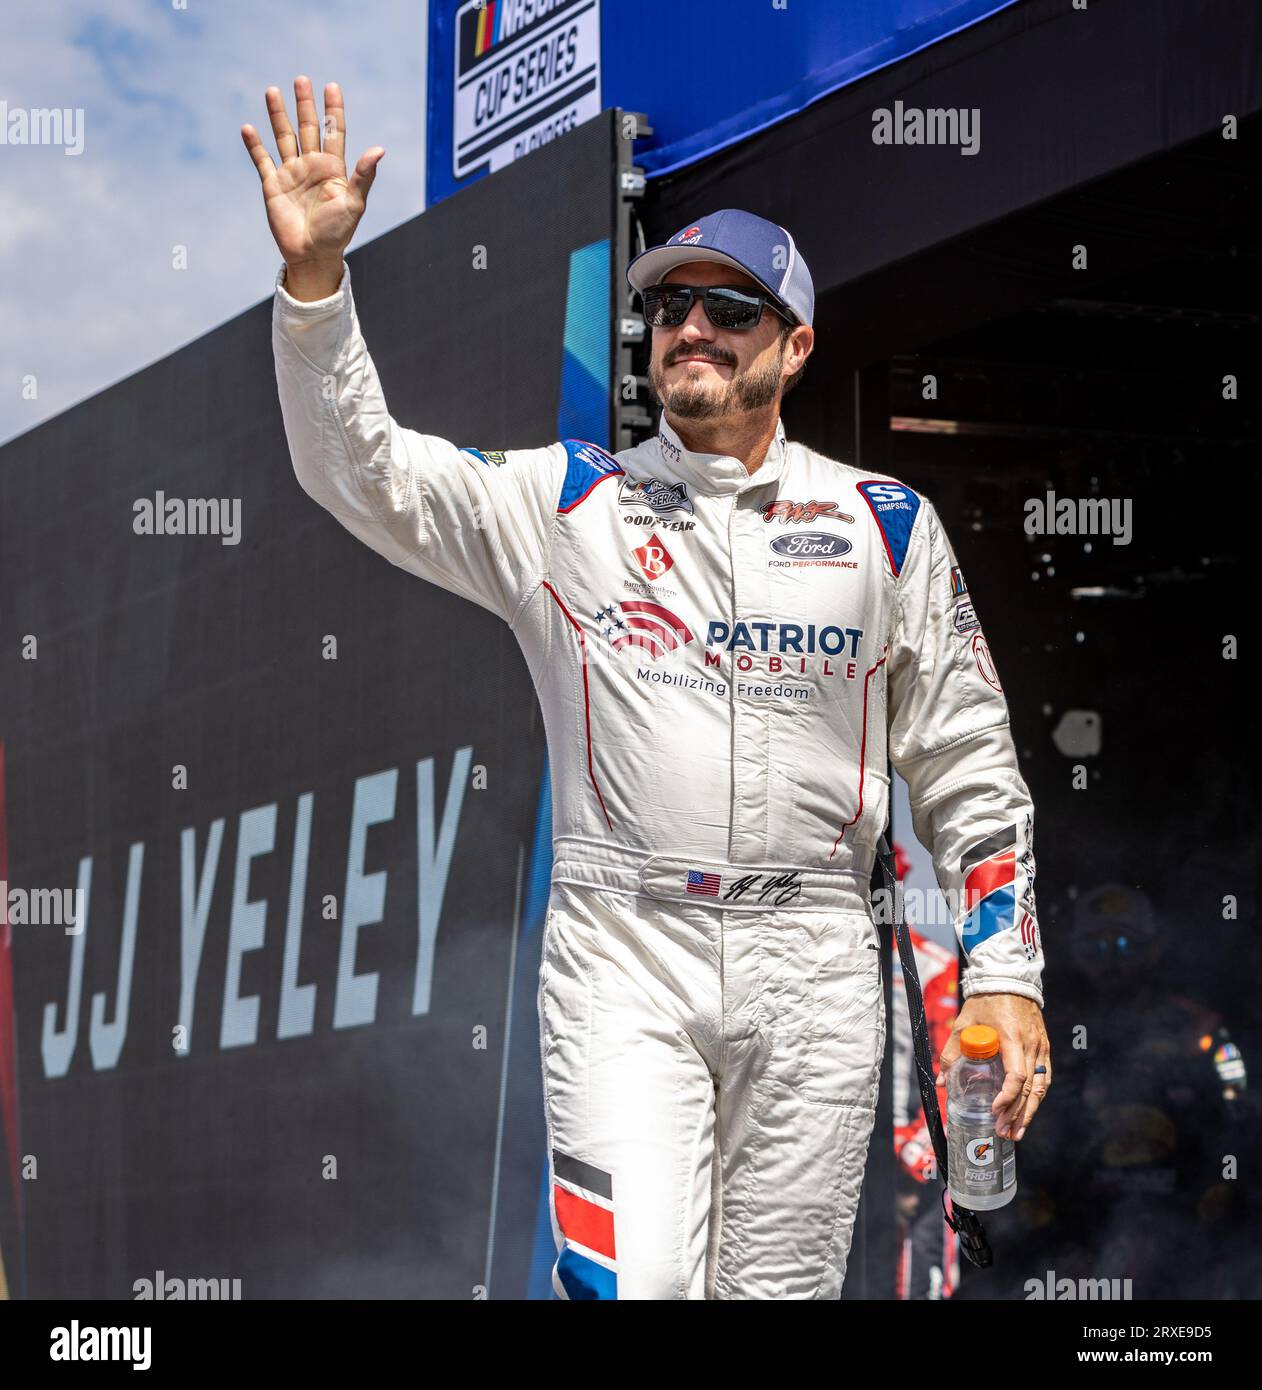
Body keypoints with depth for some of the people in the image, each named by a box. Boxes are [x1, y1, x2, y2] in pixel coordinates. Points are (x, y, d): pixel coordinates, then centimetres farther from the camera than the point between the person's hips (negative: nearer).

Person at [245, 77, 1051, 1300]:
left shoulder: (884, 524, 9)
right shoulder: (563, 502, 7)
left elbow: (965, 764, 10)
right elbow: (361, 469, -3)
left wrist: (1005, 975, 4)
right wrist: (315, 275, -17)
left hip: (812, 968, 1)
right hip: (621, 956, -1)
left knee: (780, 1287, 4)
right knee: (630, 1279, -16)